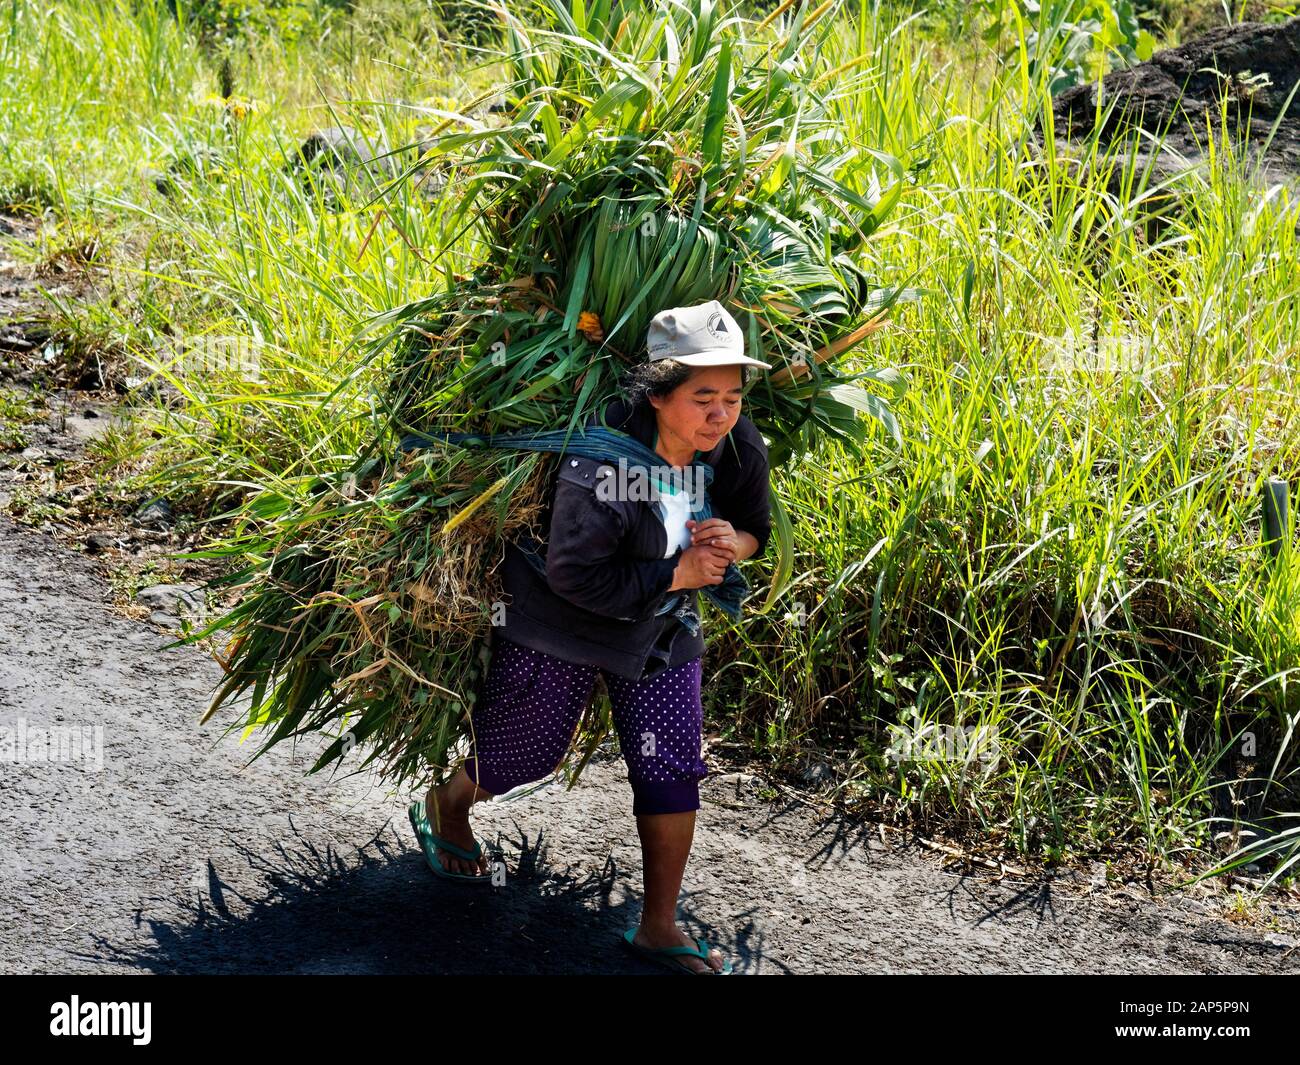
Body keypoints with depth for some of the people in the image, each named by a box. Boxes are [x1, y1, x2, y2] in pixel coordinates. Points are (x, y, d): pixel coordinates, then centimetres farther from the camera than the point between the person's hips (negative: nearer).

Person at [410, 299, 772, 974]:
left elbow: (758, 529, 2)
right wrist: (676, 575, -27)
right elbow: (574, 575, -30)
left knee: (671, 771, 2)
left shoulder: (740, 450, -16)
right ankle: (447, 806, 51)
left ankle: (659, 925, 20)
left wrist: (732, 543, -22)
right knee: (524, 754, 15)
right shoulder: (601, 461, -35)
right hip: (562, 624, -4)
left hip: (662, 629, 5)